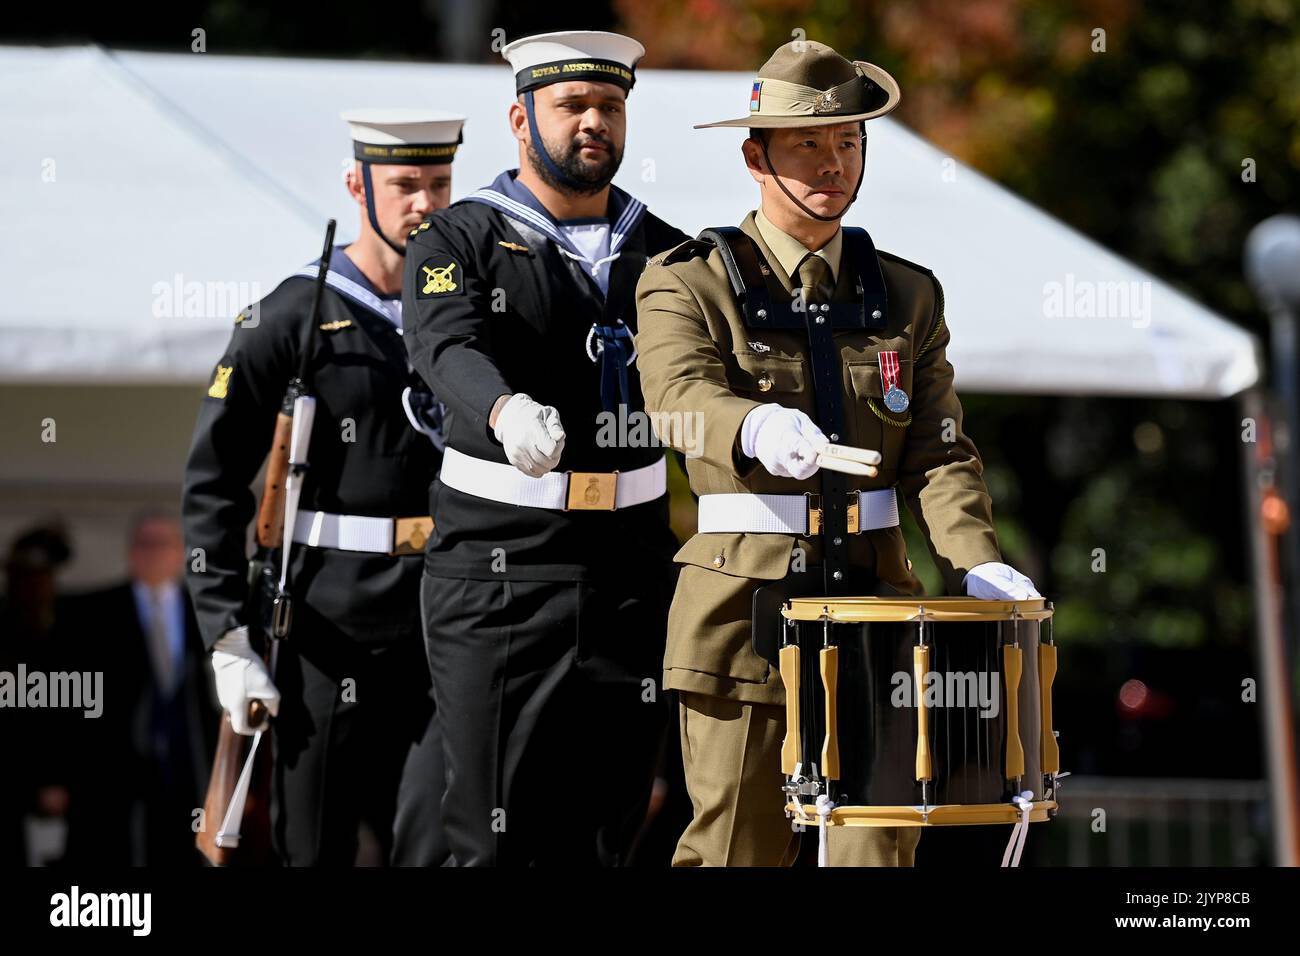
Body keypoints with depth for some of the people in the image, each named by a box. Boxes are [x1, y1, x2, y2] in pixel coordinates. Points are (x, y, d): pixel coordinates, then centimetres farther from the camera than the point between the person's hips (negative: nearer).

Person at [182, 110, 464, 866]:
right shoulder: (293, 316, -2)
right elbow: (213, 482, -3)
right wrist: (228, 641, -10)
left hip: (453, 631, 2)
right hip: (333, 629, -2)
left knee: (439, 844, -9)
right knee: (316, 851, 5)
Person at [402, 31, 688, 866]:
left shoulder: (666, 254, 14)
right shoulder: (458, 240, -1)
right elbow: (447, 345, -20)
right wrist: (508, 412, -42)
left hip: (631, 570, 4)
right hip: (496, 571, -4)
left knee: (604, 836, 4)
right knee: (494, 834, -6)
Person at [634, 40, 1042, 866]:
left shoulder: (910, 296, 15)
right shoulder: (688, 284, 1)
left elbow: (938, 452, 8)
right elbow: (680, 394, -18)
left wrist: (976, 564, -12)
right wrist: (757, 429, -42)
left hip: (878, 602, 3)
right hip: (745, 602, -3)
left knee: (881, 846, -3)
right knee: (736, 849, -3)